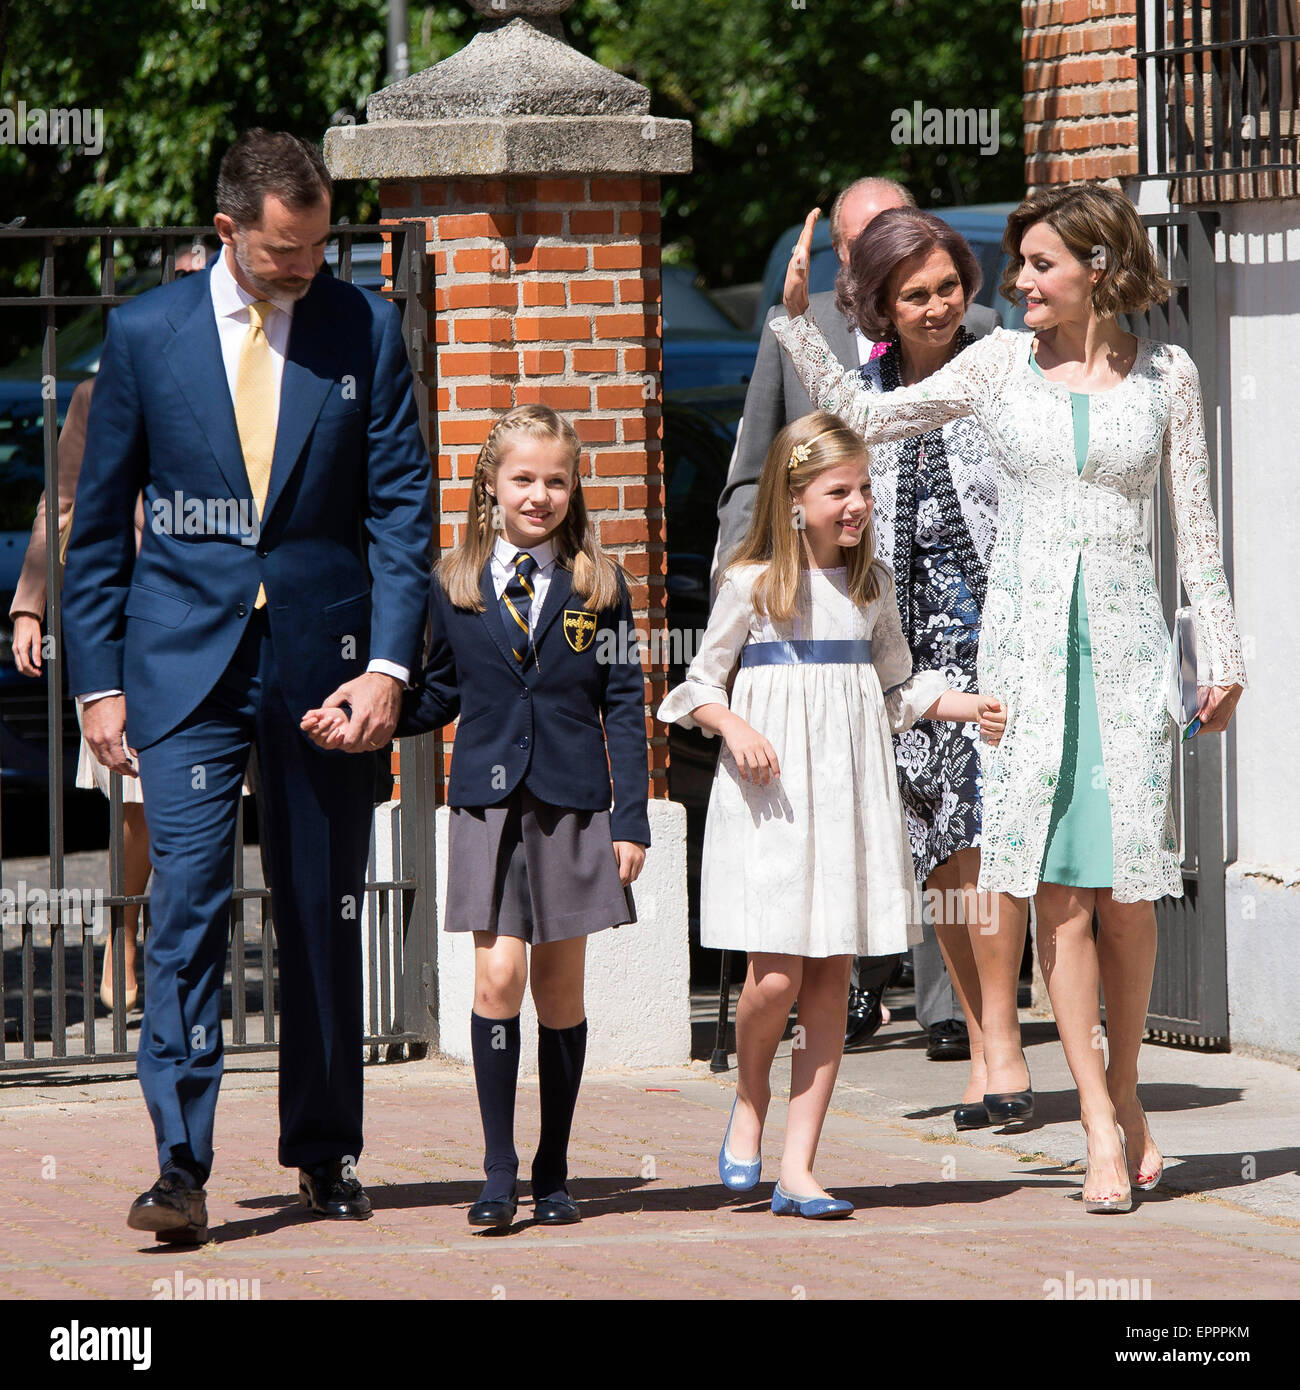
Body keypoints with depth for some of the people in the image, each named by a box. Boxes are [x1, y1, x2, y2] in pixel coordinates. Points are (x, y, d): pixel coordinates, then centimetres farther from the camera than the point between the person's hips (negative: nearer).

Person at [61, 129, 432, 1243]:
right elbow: (99, 523, 7)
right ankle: (181, 1165, -14)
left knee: (325, 914, 8)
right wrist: (98, 680, 2)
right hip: (186, 661, -1)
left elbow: (402, 506, 3)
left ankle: (325, 1151, 21)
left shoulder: (366, 329, 2)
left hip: (326, 663, 1)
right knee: (188, 899, -12)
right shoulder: (147, 333, 2)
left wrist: (390, 661, -7)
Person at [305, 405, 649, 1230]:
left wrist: (631, 818, -2)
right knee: (498, 975, -9)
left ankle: (554, 1173, 13)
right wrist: (356, 721, -2)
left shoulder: (598, 588, 3)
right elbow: (439, 697, 13)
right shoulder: (453, 587, 6)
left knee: (559, 985, 5)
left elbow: (624, 706, 3)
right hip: (488, 804, 0)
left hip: (572, 805, 0)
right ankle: (499, 1170, -4)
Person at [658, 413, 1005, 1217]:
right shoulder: (754, 585, -2)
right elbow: (701, 685, 5)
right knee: (776, 976, -13)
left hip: (851, 797, 4)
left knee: (831, 984, 0)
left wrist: (961, 706, 5)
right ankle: (750, 1104, 18)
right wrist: (732, 725, -14)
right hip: (770, 797, -4)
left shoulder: (871, 588, 11)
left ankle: (798, 1170, 3)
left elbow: (896, 689, 20)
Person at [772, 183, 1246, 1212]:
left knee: (1127, 880, -3)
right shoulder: (1002, 365, 6)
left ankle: (1126, 1090, 17)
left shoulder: (1166, 374, 5)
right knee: (1055, 880, -6)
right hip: (1025, 635, 0)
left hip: (1124, 638, 0)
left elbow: (1195, 523, 9)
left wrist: (1223, 652, 7)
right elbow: (863, 417, 7)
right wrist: (798, 317, -2)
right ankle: (1103, 1126, -5)